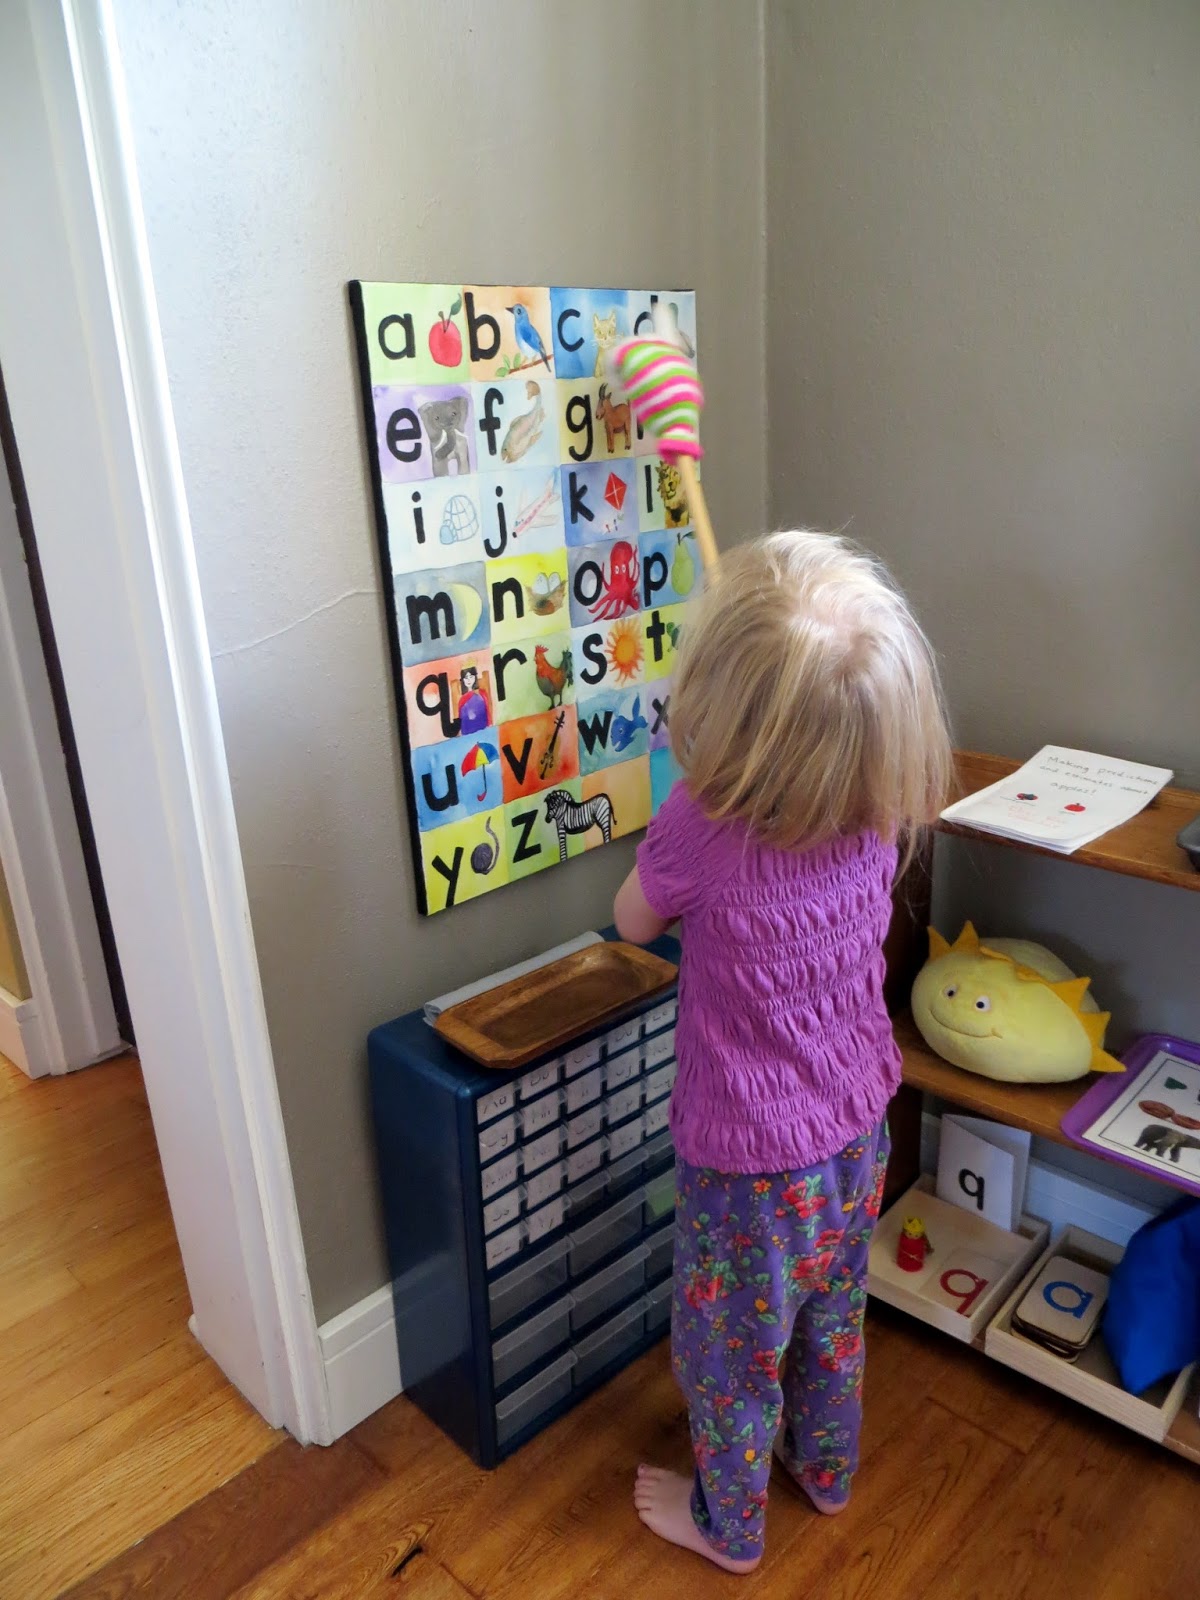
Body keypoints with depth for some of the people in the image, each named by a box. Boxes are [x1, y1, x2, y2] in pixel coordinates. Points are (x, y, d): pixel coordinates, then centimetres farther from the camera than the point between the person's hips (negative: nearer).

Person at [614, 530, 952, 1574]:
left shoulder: (702, 823, -31)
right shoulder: (885, 810, -17)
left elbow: (633, 921, -9)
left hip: (751, 1162, -5)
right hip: (858, 1131, 6)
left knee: (730, 1349, 22)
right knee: (834, 1315, 31)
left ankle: (729, 1525, 48)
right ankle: (828, 1469, 57)